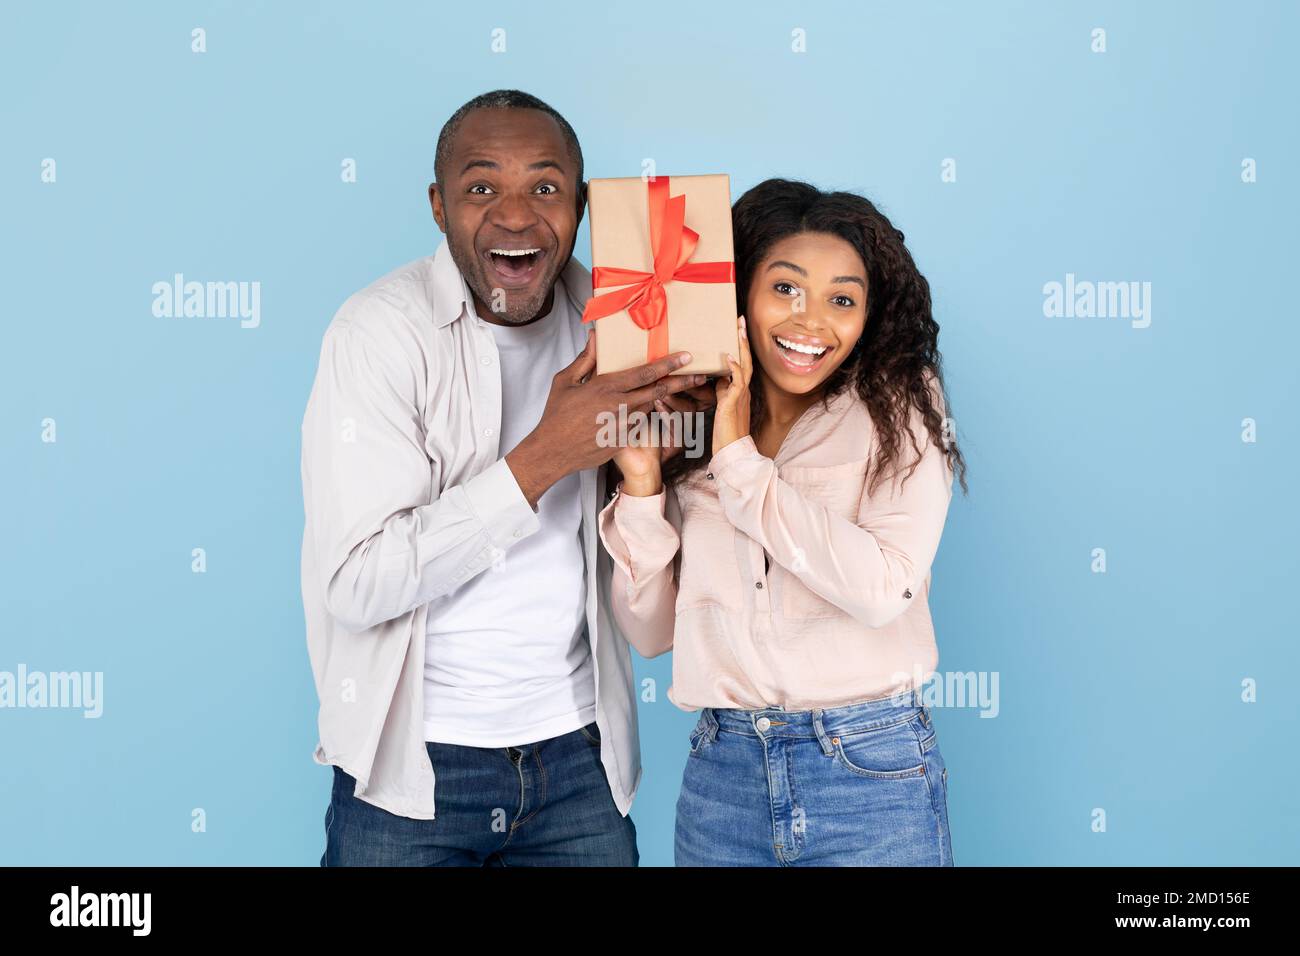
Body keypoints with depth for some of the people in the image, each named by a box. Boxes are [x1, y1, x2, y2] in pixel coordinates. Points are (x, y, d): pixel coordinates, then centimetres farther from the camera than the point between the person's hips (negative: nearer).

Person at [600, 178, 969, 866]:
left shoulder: (898, 412, -3)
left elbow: (884, 589, -18)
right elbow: (651, 630, 3)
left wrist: (741, 461, -15)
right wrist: (641, 482, -10)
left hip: (869, 775, -3)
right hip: (719, 775, 3)